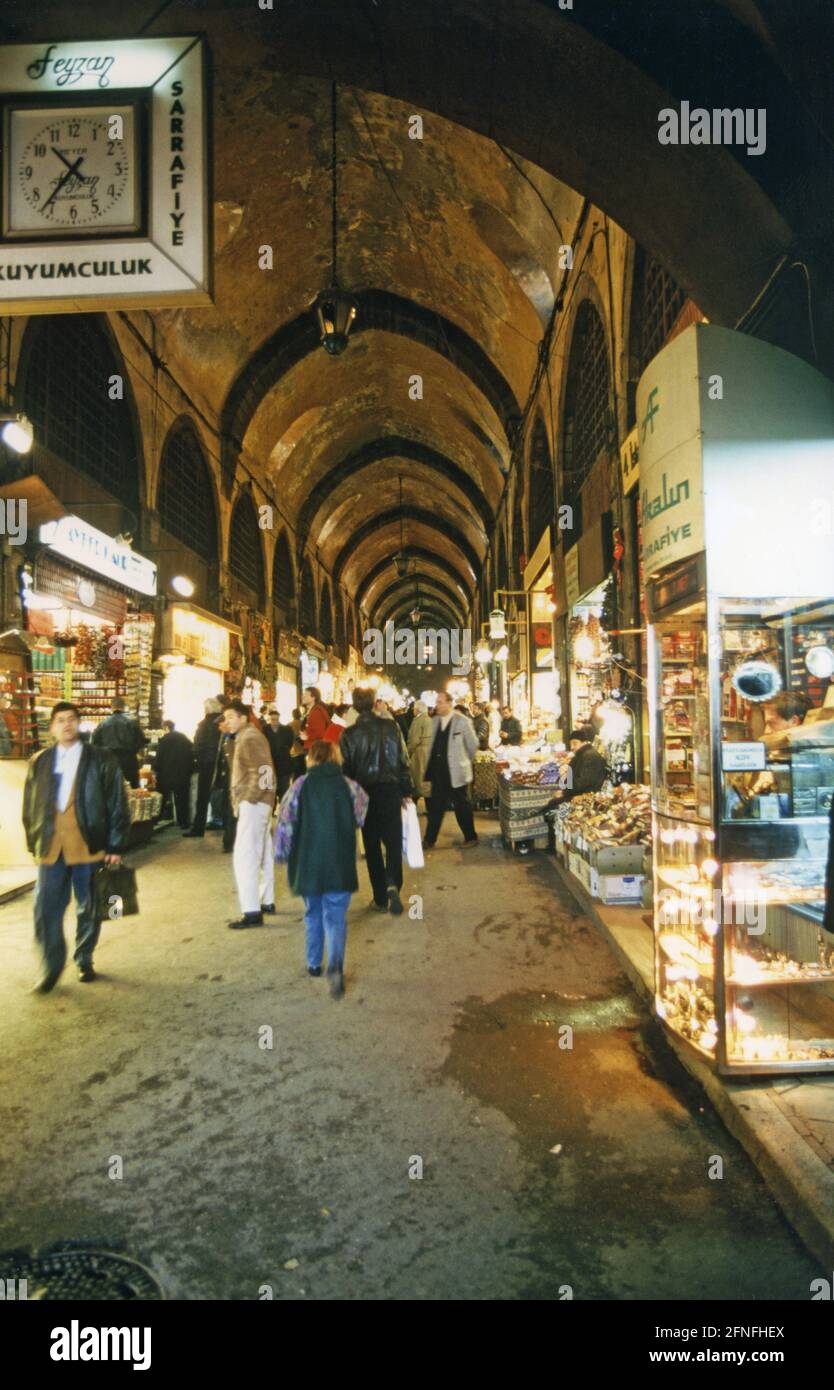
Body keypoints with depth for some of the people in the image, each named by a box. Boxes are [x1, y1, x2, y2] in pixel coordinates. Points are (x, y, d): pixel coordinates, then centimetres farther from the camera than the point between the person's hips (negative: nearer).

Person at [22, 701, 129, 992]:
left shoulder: (101, 760, -2)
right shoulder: (39, 762, 8)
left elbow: (118, 805, -2)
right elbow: (30, 807, 13)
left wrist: (115, 847, -5)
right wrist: (34, 843, 8)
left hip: (89, 847, -2)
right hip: (51, 848, 2)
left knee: (88, 910, 10)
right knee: (45, 911, 0)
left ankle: (84, 961, 29)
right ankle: (51, 968, 17)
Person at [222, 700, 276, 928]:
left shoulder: (250, 738, -14)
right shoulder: (246, 737, 17)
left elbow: (263, 772, -23)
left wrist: (248, 800, -20)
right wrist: (242, 799, 15)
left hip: (253, 804, -11)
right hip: (258, 803, 11)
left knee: (245, 856, -11)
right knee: (262, 853, 16)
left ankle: (252, 911, -11)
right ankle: (267, 901, 26)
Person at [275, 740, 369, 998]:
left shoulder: (301, 785, -1)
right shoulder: (350, 786, 0)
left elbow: (285, 821, -1)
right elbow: (362, 818, 8)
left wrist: (280, 852, 12)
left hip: (307, 862, 1)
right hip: (340, 865, -1)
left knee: (313, 913, 21)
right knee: (335, 916, 2)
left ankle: (314, 964, 31)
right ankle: (335, 966, -20)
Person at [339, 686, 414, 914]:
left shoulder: (349, 734, -7)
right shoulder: (390, 727, -4)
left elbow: (346, 769, -4)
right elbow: (403, 760, -1)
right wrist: (407, 791, 7)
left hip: (365, 794, 0)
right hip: (390, 791, 0)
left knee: (372, 846, 11)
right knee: (393, 842, 6)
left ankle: (381, 899, 14)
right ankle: (393, 885, -19)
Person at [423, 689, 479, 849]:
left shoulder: (462, 721, -12)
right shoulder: (436, 720, 8)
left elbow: (473, 744, -3)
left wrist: (464, 761, 9)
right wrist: (431, 765, 12)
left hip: (455, 772, -5)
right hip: (438, 771, 6)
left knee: (462, 806, 6)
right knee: (435, 806, 10)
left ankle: (470, 837, 21)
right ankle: (429, 840, 17)